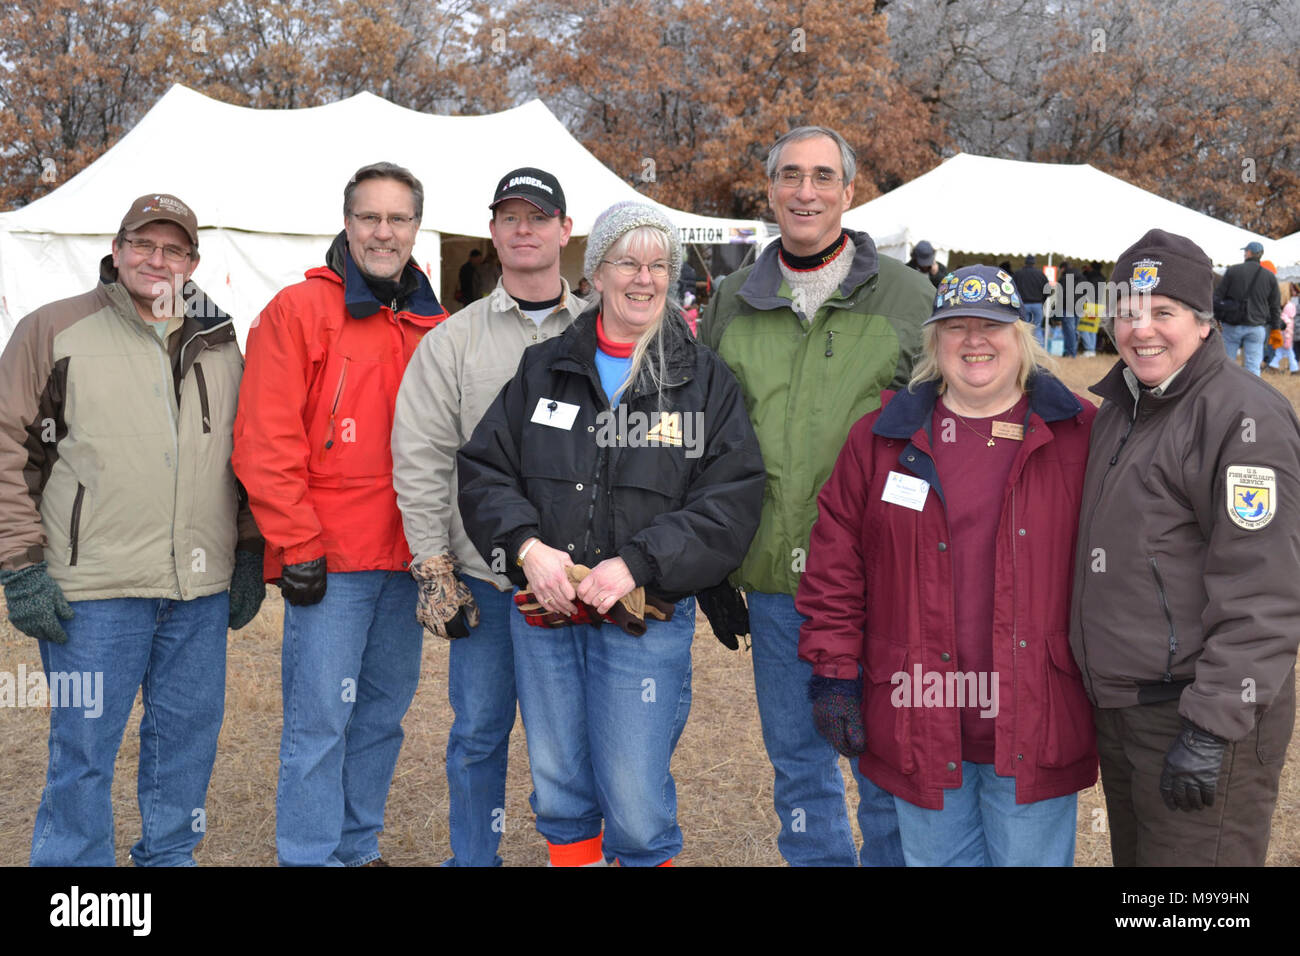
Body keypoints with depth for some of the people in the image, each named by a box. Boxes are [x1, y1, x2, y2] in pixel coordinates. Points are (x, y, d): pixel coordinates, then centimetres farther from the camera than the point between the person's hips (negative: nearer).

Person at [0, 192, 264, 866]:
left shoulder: (220, 346, 13)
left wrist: (249, 556, 13)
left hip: (202, 591, 4)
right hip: (92, 592, -4)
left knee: (188, 739, 13)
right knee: (84, 750, 3)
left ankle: (169, 856, 31)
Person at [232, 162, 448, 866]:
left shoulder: (433, 325, 11)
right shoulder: (298, 311, -5)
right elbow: (265, 444, -10)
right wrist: (299, 547, -13)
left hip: (408, 560, 6)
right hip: (328, 565, -5)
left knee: (383, 713, 14)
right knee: (320, 719, -2)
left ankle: (359, 848, 28)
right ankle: (310, 855, 12)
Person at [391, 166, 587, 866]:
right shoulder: (452, 341, 4)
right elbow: (420, 461, 1)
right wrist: (435, 568, -4)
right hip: (482, 574, 0)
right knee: (479, 731, 9)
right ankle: (473, 858, 26)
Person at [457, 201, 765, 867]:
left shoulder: (706, 380, 0)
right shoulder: (544, 368, 7)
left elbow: (732, 501, -8)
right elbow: (482, 468, 6)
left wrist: (637, 563, -18)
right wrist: (526, 545, -12)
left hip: (647, 620, -3)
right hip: (543, 612, 3)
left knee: (636, 805, 1)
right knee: (557, 790, 16)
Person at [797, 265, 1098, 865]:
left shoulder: (1080, 434, 0)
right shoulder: (882, 438, 4)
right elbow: (836, 561, 3)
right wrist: (833, 672, -1)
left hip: (1035, 724, -1)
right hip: (921, 723, 1)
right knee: (936, 858, 15)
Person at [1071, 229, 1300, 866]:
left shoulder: (1246, 418, -16)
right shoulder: (1120, 406, 11)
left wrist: (1214, 728, -23)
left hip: (1203, 715, -8)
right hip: (1118, 705, 8)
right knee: (1133, 856, 22)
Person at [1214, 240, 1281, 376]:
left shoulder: (1232, 270, -1)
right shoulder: (1270, 277, 5)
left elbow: (1218, 297, -2)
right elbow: (1275, 306, 8)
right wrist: (1276, 329, 14)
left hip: (1232, 325, -1)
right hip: (1256, 328, 1)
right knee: (1253, 367, 1)